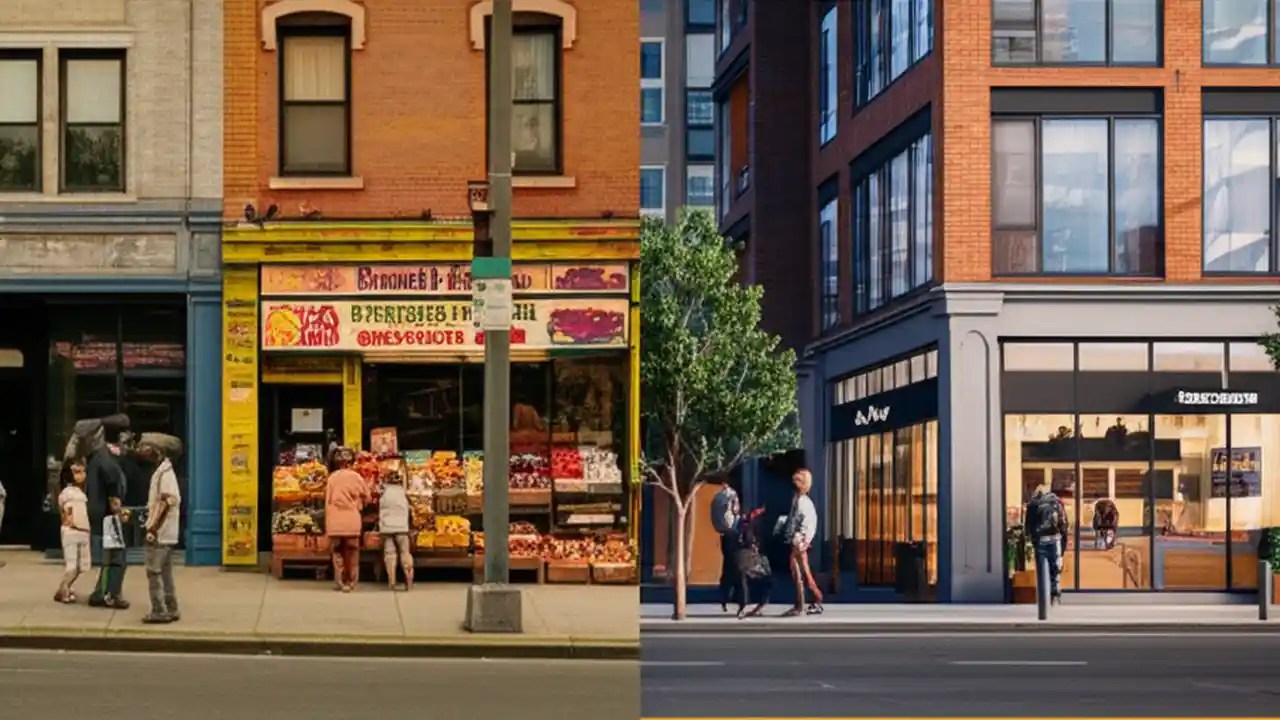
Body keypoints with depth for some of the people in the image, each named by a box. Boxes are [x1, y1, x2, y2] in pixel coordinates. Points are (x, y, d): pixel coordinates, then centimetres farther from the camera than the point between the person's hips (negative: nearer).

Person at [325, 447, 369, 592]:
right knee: (352, 553, 10)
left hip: (335, 522, 0)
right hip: (352, 521, 0)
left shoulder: (332, 477, -2)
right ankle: (351, 581, 10)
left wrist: (327, 524, 7)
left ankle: (340, 582, 2)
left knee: (338, 553, 6)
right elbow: (366, 498, 9)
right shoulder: (356, 477, 0)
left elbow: (328, 501, 0)